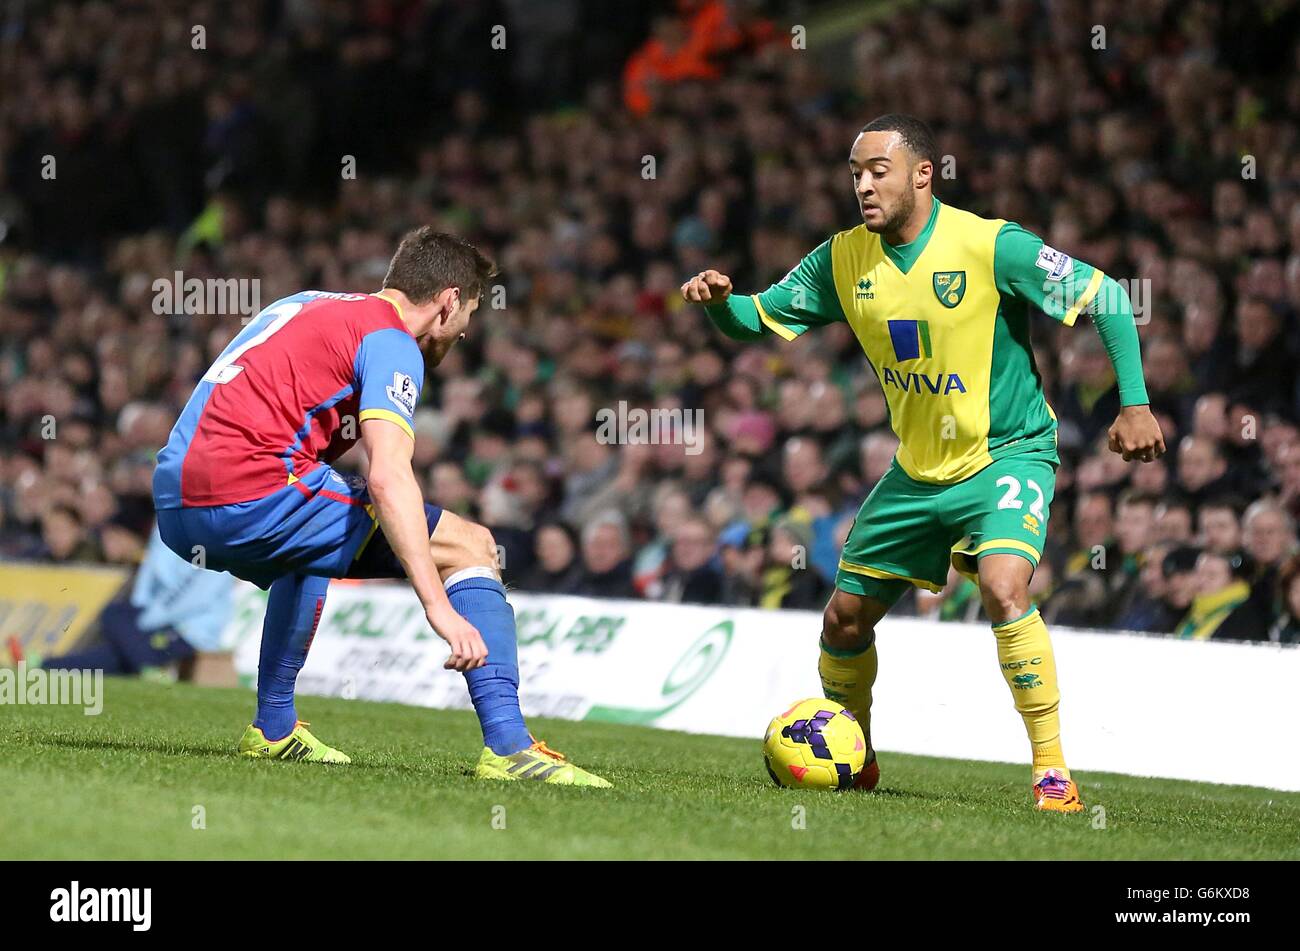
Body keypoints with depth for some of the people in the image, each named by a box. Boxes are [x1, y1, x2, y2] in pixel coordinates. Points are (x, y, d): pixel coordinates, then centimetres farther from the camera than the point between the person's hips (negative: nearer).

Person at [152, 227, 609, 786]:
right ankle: (507, 748, -13)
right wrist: (439, 608, -24)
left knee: (310, 540, 42)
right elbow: (388, 477, -18)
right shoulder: (390, 341, -3)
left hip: (175, 504, 9)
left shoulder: (311, 305, 24)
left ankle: (273, 729, 38)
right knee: (470, 545, -1)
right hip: (251, 494, -9)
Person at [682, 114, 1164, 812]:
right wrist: (720, 302, -20)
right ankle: (852, 759, 34)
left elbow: (1105, 298, -14)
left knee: (1003, 586, -31)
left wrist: (1134, 403, -20)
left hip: (1008, 455, -6)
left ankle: (1052, 769, -21)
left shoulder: (991, 246, -20)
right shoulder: (843, 260, -4)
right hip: (916, 470, 6)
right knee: (845, 618, 8)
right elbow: (759, 319, 3)